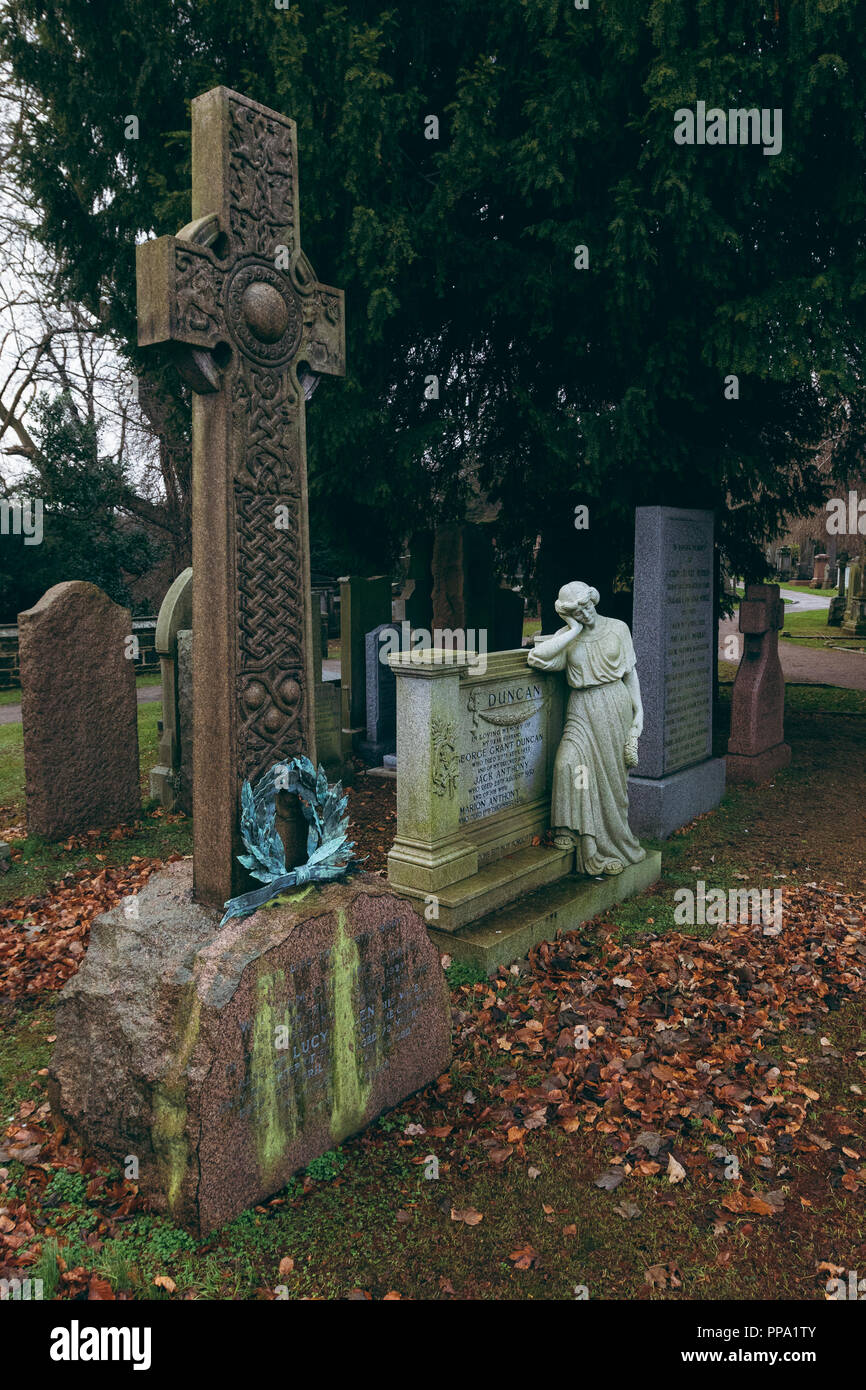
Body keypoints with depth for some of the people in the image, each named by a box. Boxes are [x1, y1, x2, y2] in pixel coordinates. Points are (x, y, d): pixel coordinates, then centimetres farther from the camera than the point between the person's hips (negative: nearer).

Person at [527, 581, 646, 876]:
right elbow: (536, 657, -19)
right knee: (570, 764, -24)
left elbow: (630, 671, 10)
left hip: (616, 704, 1)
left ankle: (615, 843, 21)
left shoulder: (618, 629, 4)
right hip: (583, 708, -1)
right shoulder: (567, 636, 1)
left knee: (613, 774, 5)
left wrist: (638, 710, 4)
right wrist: (575, 630, -12)